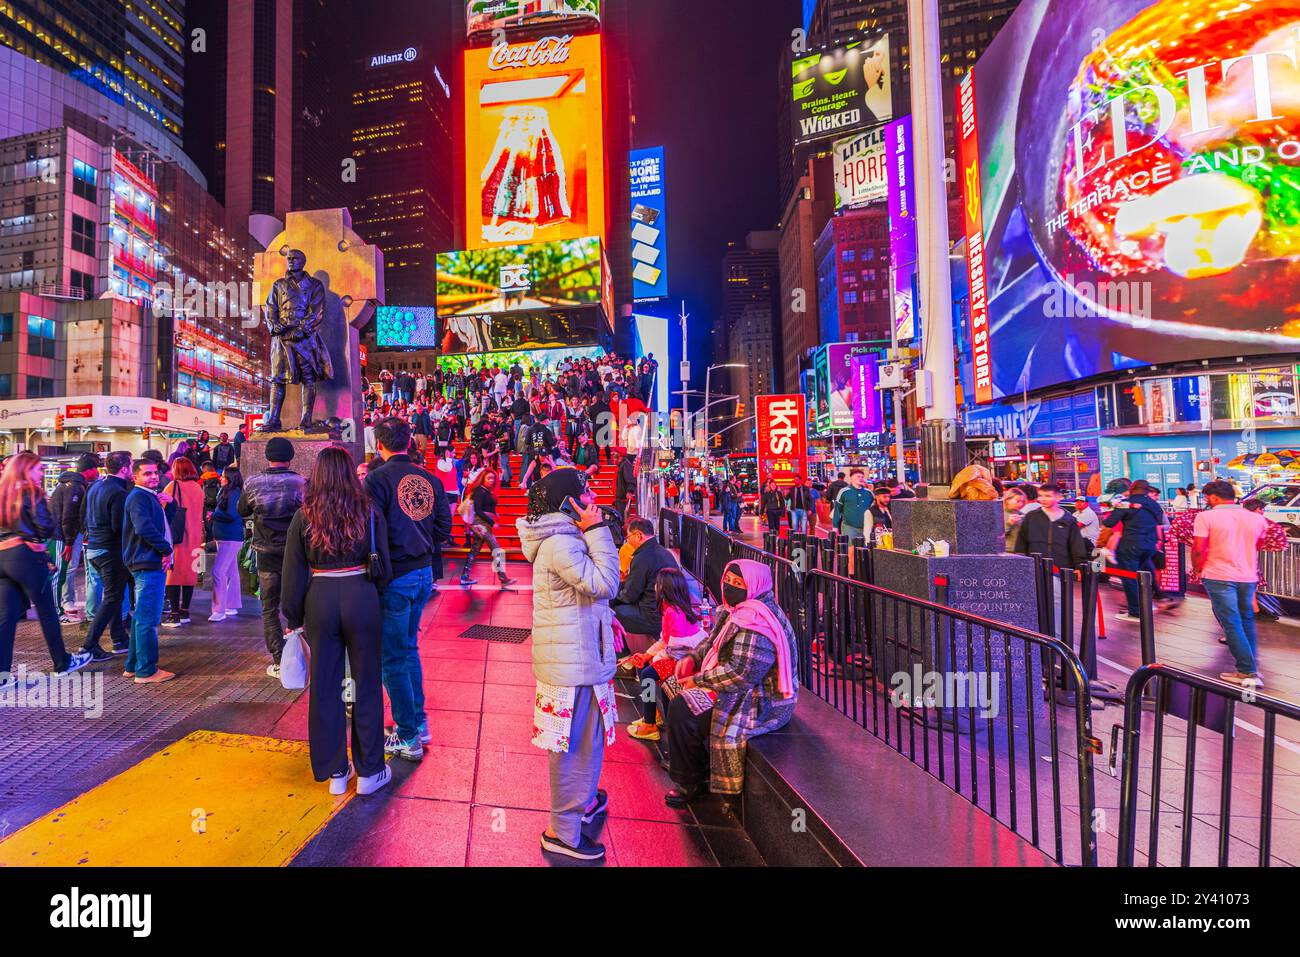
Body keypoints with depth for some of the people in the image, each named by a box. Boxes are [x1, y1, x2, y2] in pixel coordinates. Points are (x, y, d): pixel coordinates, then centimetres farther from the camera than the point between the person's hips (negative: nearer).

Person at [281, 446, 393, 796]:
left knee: (324, 687, 14)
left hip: (320, 600, 1)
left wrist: (294, 617, 13)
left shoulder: (304, 516, -1)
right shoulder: (368, 511, -3)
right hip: (361, 597, -1)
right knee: (366, 684, 10)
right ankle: (369, 771, 21)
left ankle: (335, 772, 25)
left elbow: (293, 573, 3)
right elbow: (384, 566, 0)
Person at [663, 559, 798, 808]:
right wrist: (693, 658, -1)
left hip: (760, 704, -11)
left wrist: (699, 680, -19)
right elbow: (712, 641, 18)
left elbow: (741, 674, -30)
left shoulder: (755, 623, -26)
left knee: (681, 712, -19)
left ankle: (691, 784, 5)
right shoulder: (738, 609, 7)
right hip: (746, 691, 11)